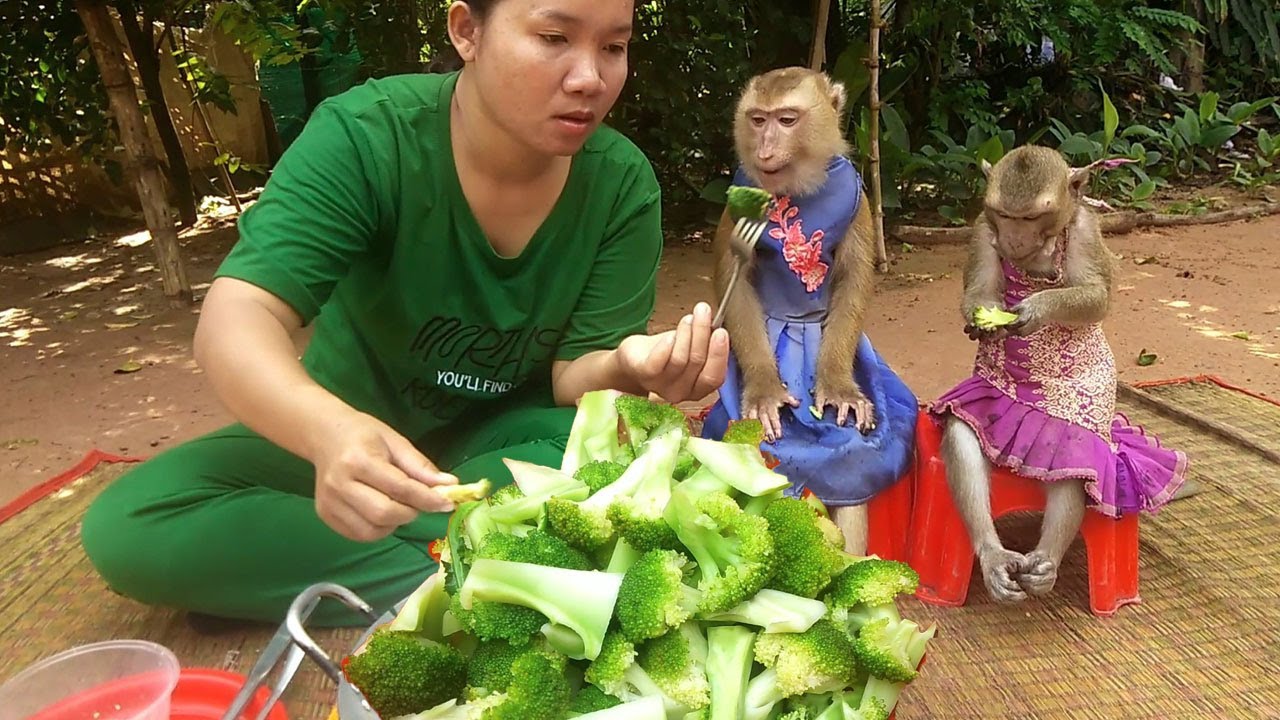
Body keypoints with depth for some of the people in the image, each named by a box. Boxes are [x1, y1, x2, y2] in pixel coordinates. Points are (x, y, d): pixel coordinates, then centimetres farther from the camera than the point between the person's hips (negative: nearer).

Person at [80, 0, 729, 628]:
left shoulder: (624, 186, -16)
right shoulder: (363, 137, -23)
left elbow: (575, 377, -16)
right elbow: (236, 320, -31)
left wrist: (625, 369, -41)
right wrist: (330, 430, -52)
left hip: (503, 439, 1)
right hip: (351, 431, 0)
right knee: (127, 527, -20)